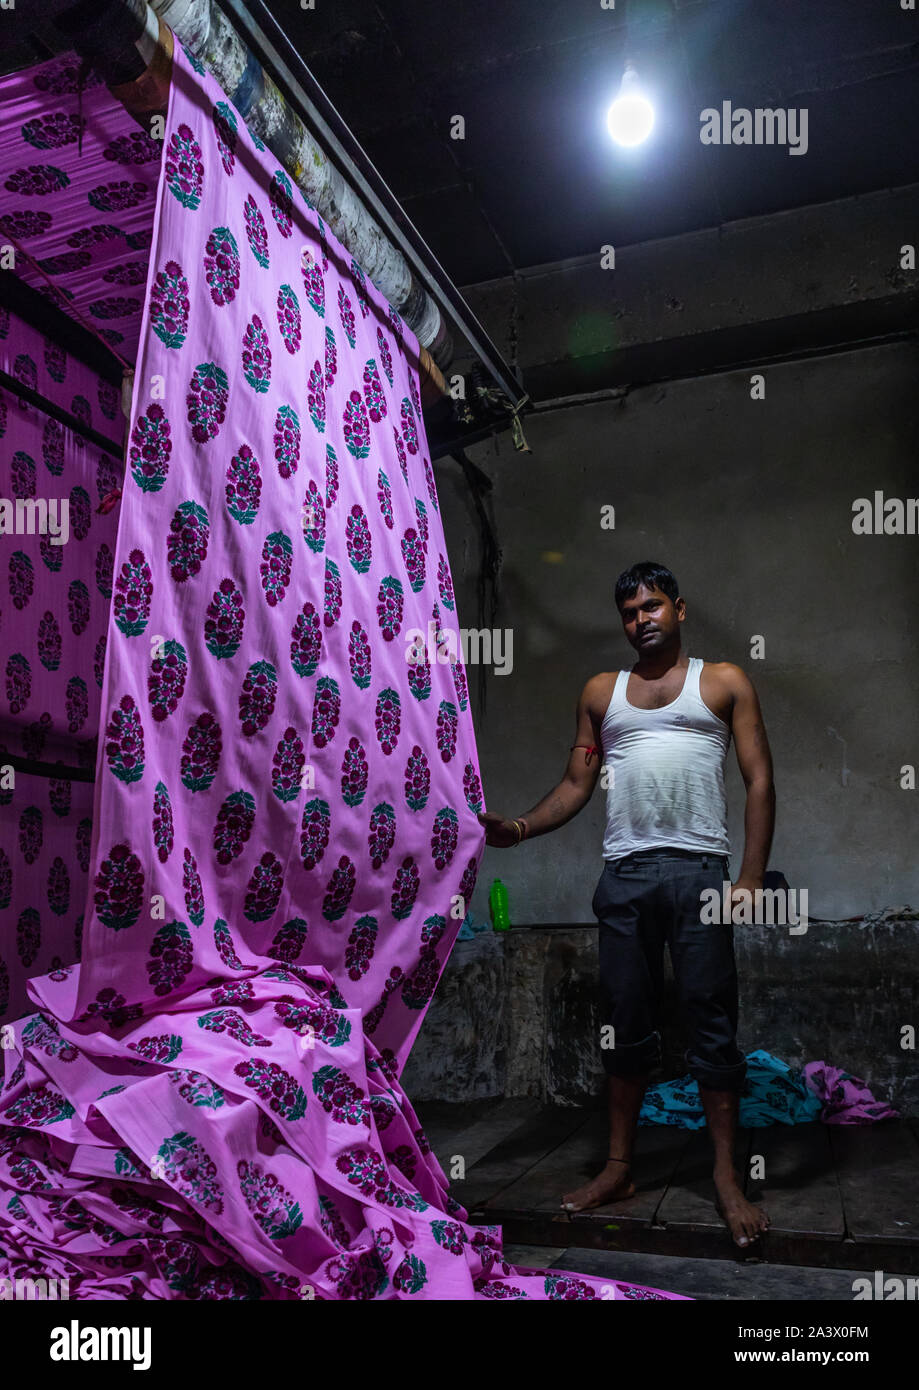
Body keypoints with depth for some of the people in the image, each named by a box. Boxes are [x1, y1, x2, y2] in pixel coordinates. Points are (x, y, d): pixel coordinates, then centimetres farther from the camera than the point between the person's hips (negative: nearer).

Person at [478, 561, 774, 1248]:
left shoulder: (725, 682, 8)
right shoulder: (601, 692, 17)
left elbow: (760, 781, 3)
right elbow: (577, 785, 13)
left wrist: (751, 878, -7)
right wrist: (520, 827, -4)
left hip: (700, 869, -3)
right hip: (625, 873, 3)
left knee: (712, 1019, 0)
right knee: (626, 1021, 8)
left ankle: (727, 1175, 10)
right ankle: (619, 1168, 17)